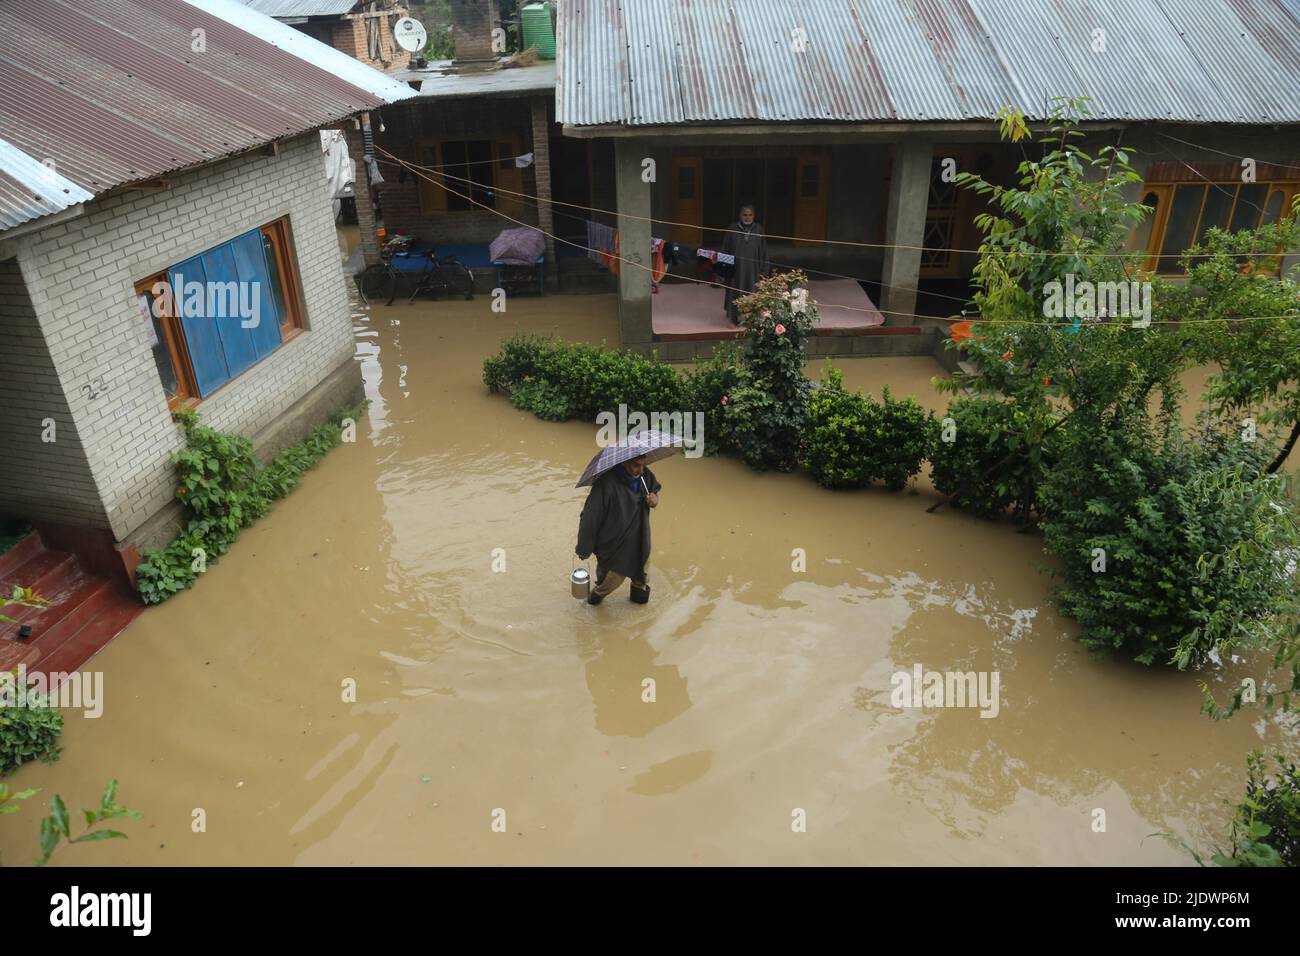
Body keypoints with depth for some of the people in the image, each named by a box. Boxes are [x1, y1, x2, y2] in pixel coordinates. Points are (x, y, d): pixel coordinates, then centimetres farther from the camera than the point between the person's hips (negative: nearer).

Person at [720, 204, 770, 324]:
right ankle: (734, 318, 13)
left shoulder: (759, 230, 1)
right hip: (736, 268, -1)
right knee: (735, 292, 4)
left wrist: (764, 269, 0)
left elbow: (764, 251, 3)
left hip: (753, 268, 1)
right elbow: (725, 249, 2)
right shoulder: (732, 229, -2)